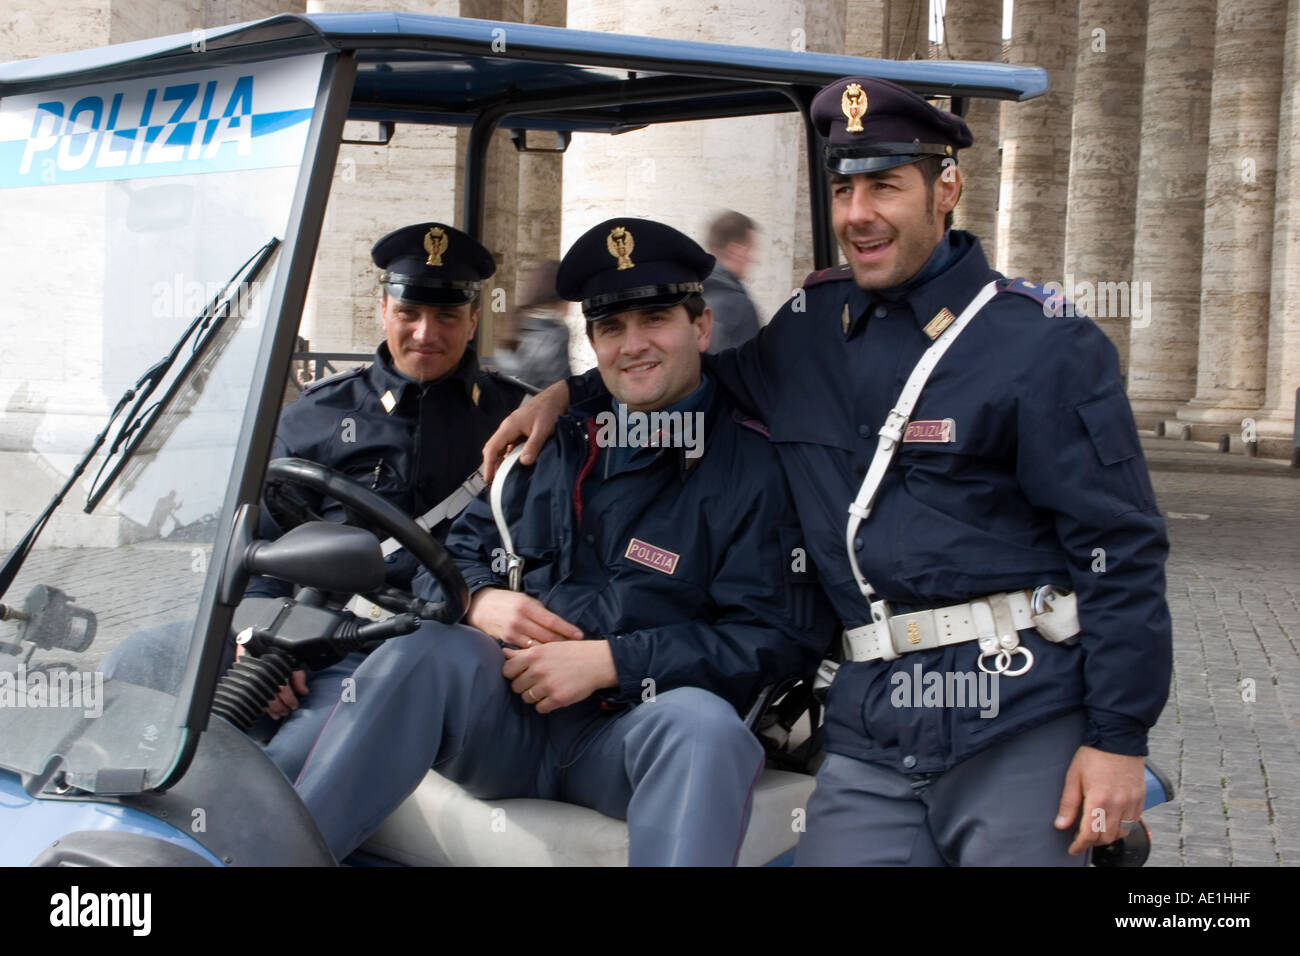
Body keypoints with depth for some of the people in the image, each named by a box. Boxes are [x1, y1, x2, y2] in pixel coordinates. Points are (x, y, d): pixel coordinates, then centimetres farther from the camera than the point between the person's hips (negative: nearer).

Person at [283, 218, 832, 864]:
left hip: (633, 740, -3)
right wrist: (479, 599, -5)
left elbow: (783, 637, -10)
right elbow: (454, 551, 21)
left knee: (706, 725, -36)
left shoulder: (754, 467, 0)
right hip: (509, 719, 4)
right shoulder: (556, 440, 17)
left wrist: (609, 660, -15)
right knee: (427, 652, -27)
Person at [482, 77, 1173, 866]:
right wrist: (568, 393, 22)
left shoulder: (1045, 343, -4)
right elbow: (689, 363, 34)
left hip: (1019, 717, -4)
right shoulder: (811, 326, 13)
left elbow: (1120, 545, -7)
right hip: (870, 725, 5)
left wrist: (1119, 738, -11)